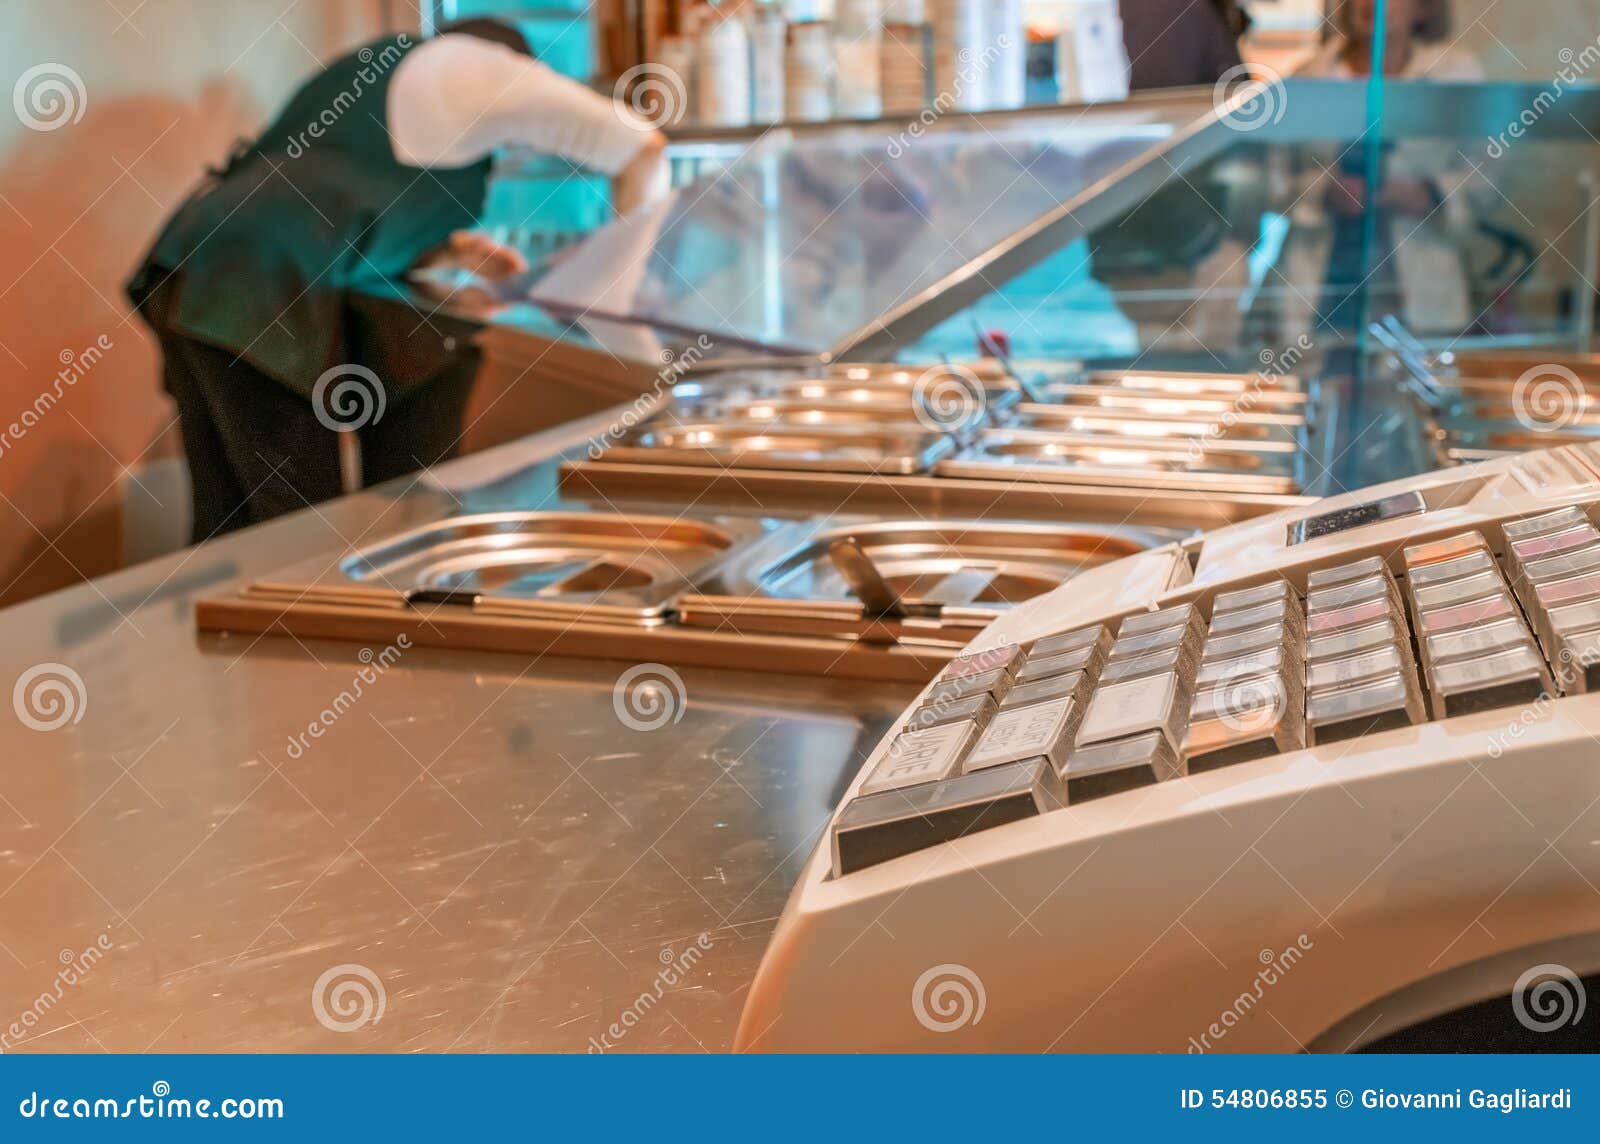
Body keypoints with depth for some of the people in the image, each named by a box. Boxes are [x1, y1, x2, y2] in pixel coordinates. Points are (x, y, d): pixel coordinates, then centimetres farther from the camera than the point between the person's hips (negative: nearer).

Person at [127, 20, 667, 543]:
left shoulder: (377, 72, 30)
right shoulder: (471, 65, 6)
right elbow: (642, 145, 4)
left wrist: (452, 251, 20)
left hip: (198, 273, 9)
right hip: (252, 291, -9)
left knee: (232, 521, 11)